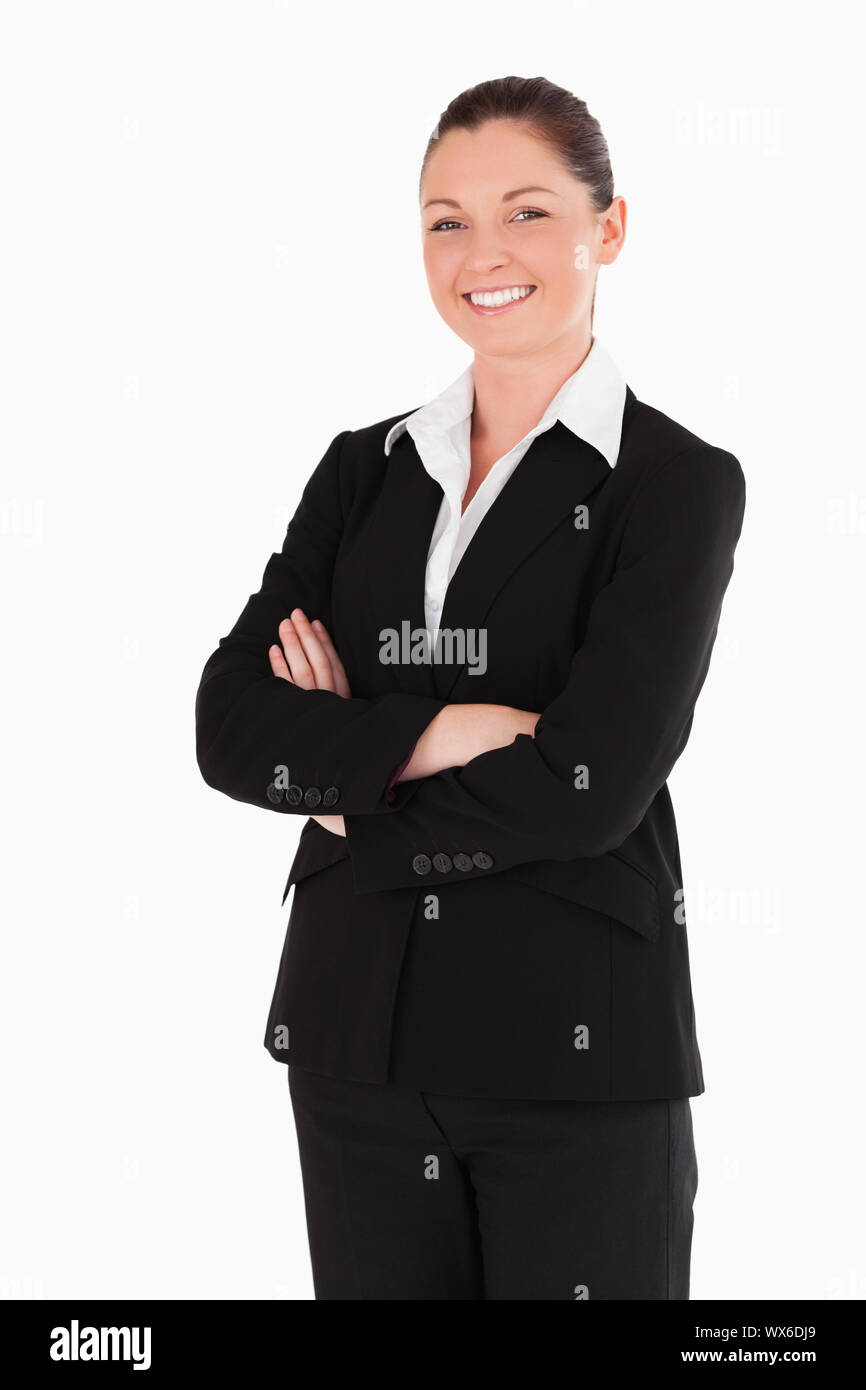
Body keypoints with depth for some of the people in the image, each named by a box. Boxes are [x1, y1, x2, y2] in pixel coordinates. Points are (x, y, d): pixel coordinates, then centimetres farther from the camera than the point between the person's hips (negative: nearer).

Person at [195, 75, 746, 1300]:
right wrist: (441, 730, -17)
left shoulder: (679, 484, -4)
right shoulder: (364, 470, 9)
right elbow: (228, 727, -3)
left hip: (576, 1060, -4)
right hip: (356, 1045, 4)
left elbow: (588, 785, -16)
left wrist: (346, 764, -6)